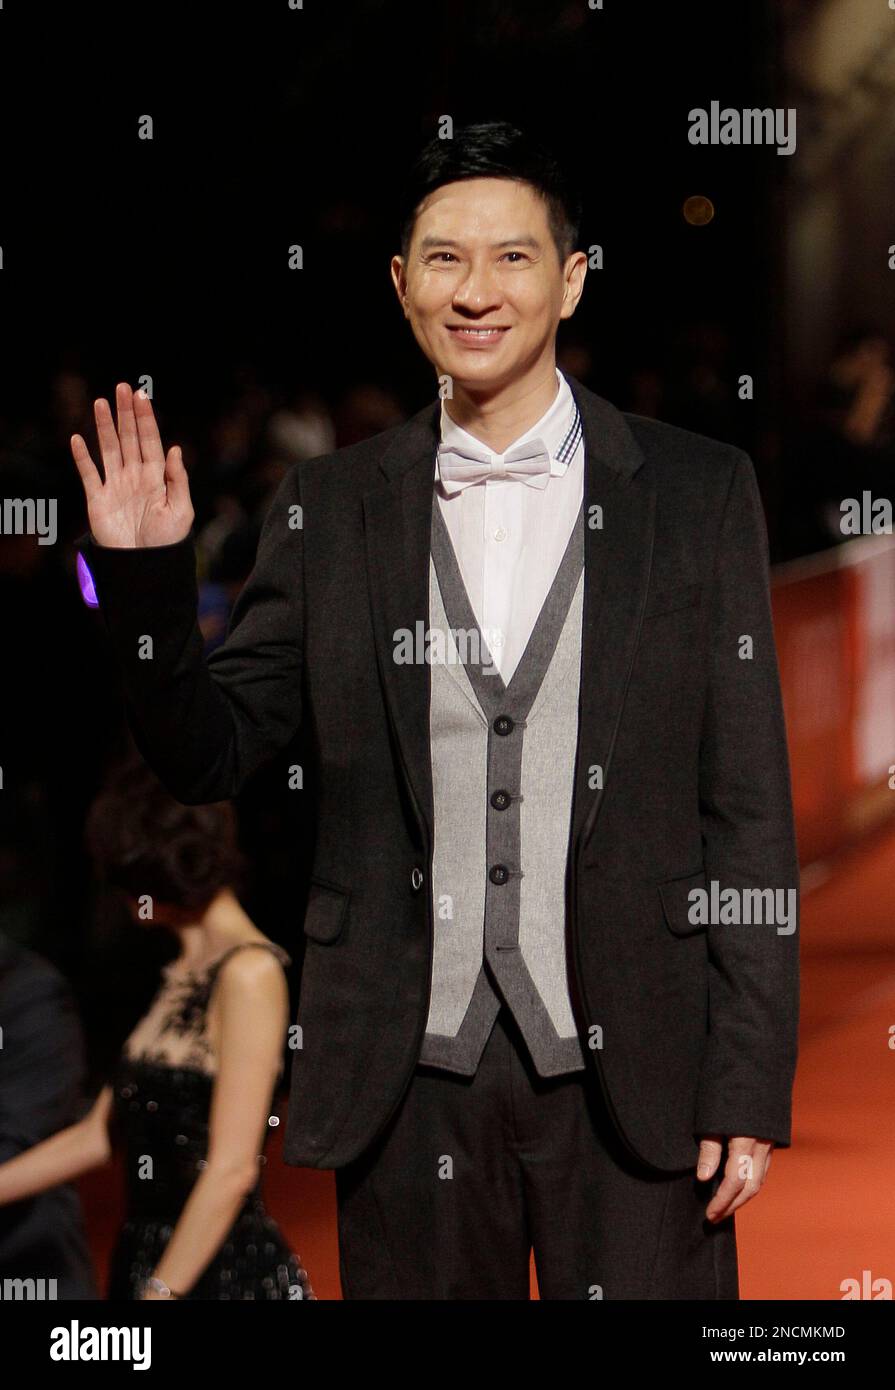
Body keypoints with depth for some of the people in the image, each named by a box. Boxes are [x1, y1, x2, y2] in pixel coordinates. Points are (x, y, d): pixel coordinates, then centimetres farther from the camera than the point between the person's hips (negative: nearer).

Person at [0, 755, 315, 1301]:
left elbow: (232, 1168, -16)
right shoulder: (183, 976, 16)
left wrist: (161, 1293, -18)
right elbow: (99, 1134, 21)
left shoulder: (249, 973, -11)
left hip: (228, 1272, -8)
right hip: (146, 1262, 8)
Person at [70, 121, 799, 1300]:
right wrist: (144, 583, -9)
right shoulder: (331, 508, 7)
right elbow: (211, 755, 8)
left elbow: (749, 808, 2)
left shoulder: (698, 493, 3)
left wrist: (750, 1083, -4)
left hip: (631, 1069, -1)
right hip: (410, 1070, 2)